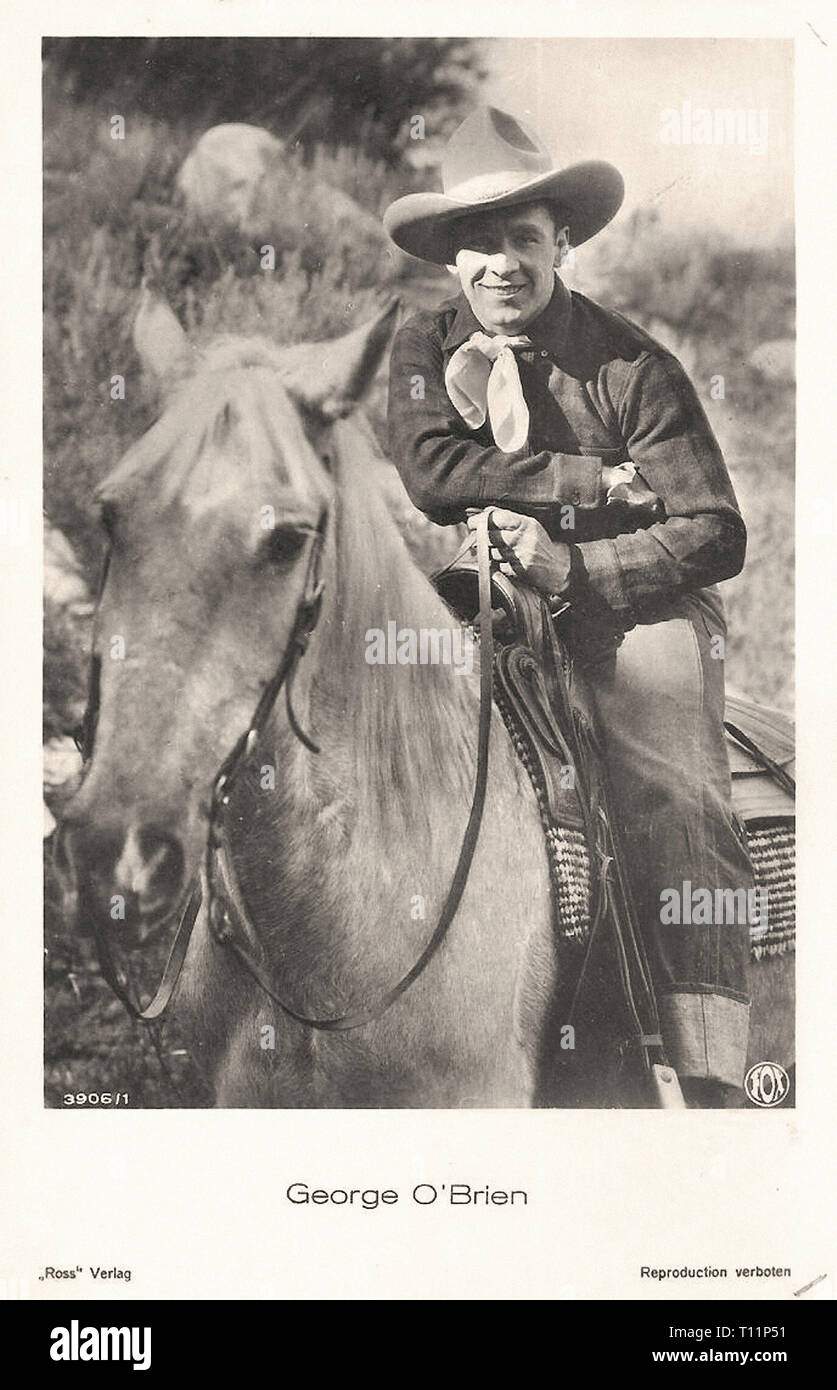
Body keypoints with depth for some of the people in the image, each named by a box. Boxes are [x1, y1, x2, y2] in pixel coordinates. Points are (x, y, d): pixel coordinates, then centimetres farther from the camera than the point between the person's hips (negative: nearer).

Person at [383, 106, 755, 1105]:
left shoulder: (633, 366, -4)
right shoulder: (425, 346, 5)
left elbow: (715, 534, -9)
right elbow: (431, 472, -14)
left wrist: (578, 568, -22)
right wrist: (594, 480, -14)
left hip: (635, 604, -2)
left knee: (681, 820, -18)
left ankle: (708, 1076, -14)